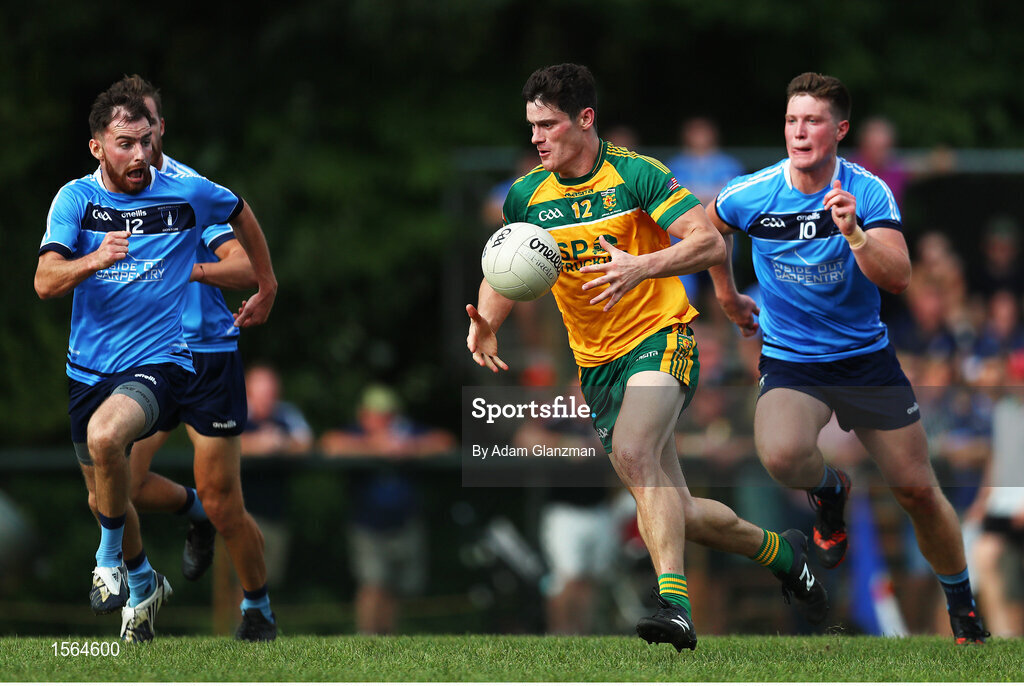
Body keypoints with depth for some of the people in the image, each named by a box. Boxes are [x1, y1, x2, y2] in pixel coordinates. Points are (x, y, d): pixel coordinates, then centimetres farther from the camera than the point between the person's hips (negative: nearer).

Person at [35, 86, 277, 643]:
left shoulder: (188, 193, -6)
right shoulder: (76, 199, -5)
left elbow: (241, 215, 17)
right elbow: (45, 282, -17)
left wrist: (267, 290, 24)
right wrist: (94, 259, -36)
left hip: (159, 361, -3)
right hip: (89, 366, 4)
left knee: (104, 435, -33)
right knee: (102, 498, 15)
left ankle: (110, 558, -12)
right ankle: (142, 582, 43)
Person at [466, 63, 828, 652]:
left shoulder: (635, 174, -12)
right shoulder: (527, 196, 2)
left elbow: (712, 244, -18)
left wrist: (643, 266, -34)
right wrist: (486, 325, -9)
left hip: (660, 341, -6)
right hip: (598, 365, 6)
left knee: (633, 451, -34)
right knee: (677, 513, 7)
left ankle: (674, 602, -41)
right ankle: (782, 553, 32)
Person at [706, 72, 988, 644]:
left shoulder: (867, 192, -13)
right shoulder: (752, 195, -9)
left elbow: (898, 278, -24)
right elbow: (708, 229, 15)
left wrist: (854, 234, -39)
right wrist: (728, 296, 20)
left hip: (866, 356, 0)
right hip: (790, 360, 0)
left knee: (919, 490, 1)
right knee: (781, 455, -32)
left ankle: (963, 608, 25)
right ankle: (829, 491, 5)